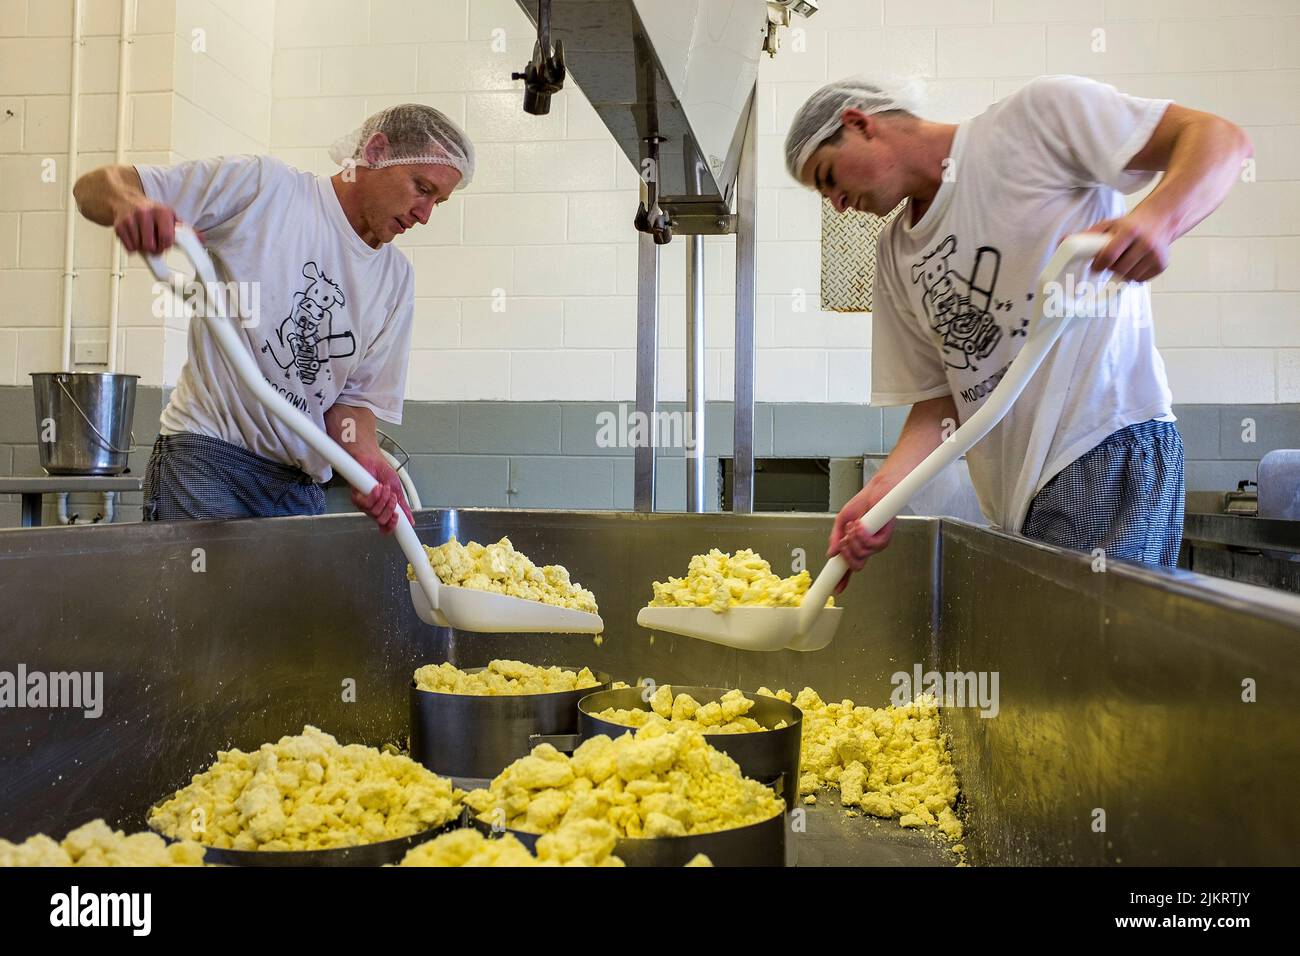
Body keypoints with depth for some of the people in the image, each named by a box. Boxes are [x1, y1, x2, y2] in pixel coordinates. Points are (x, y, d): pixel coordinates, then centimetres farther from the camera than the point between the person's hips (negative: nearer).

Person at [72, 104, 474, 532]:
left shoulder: (397, 280, 10)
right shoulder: (264, 185, -4)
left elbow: (355, 395, 10)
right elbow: (94, 187, -4)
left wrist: (364, 455, -12)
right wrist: (132, 203, -28)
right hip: (207, 456, -5)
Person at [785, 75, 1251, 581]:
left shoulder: (1034, 116, -1)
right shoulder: (895, 254, 17)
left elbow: (1220, 138, -5)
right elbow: (941, 396, 15)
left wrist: (1159, 217, -26)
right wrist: (883, 488, -2)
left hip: (1106, 449, -6)